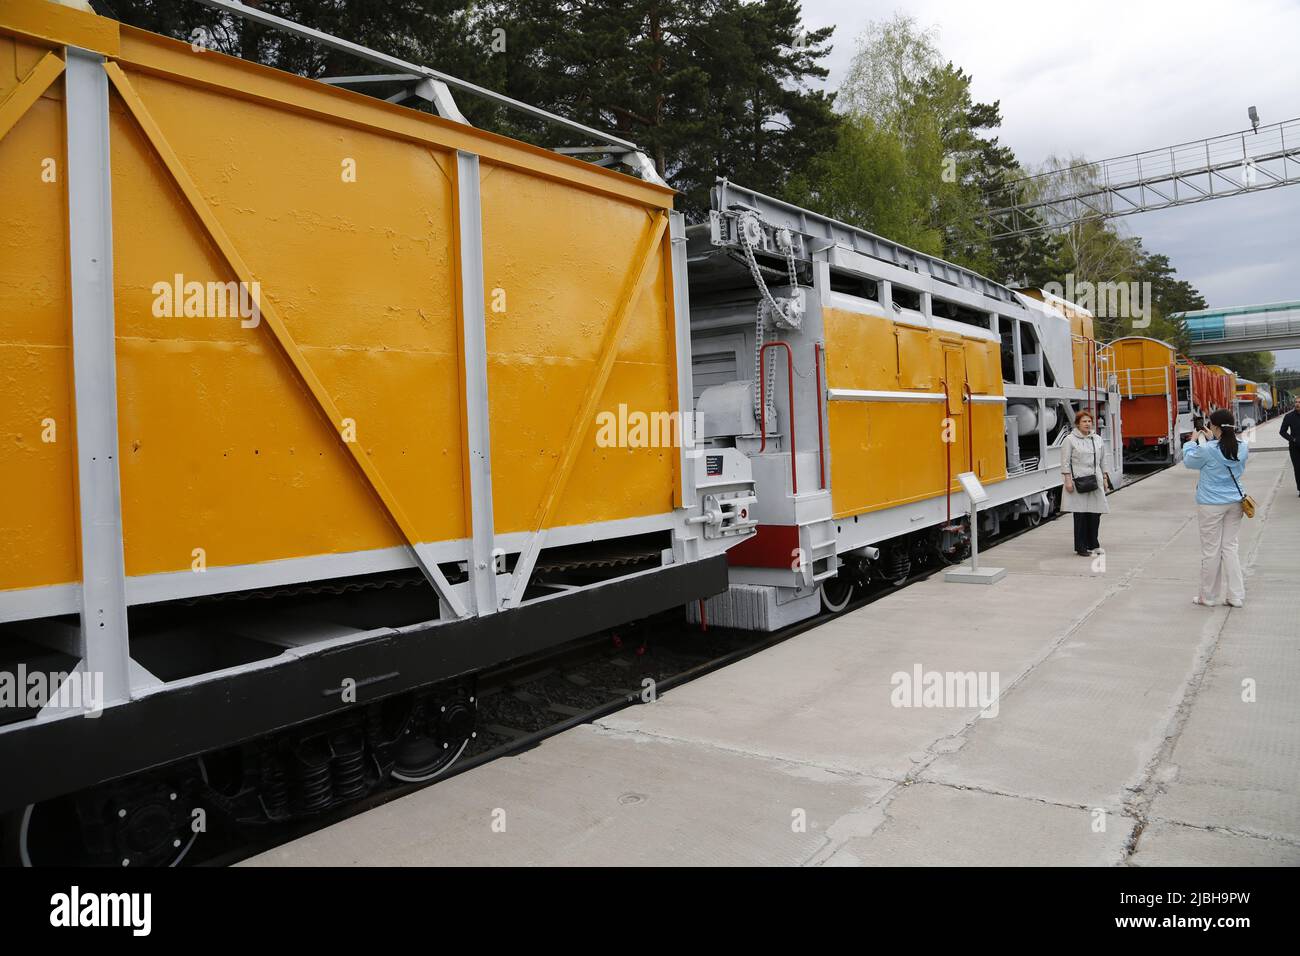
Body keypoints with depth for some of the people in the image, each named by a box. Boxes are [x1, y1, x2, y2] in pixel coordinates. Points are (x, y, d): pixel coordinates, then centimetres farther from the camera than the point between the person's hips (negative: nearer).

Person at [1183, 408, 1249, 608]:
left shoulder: (1207, 449, -19)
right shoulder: (1242, 447, -2)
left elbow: (1189, 461, 0)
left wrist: (1194, 441, 14)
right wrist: (1211, 440, 15)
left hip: (1211, 505, -5)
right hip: (1235, 503, 5)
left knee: (1211, 550, 5)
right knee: (1230, 547, 13)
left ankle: (1208, 597, 16)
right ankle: (1237, 596, 14)